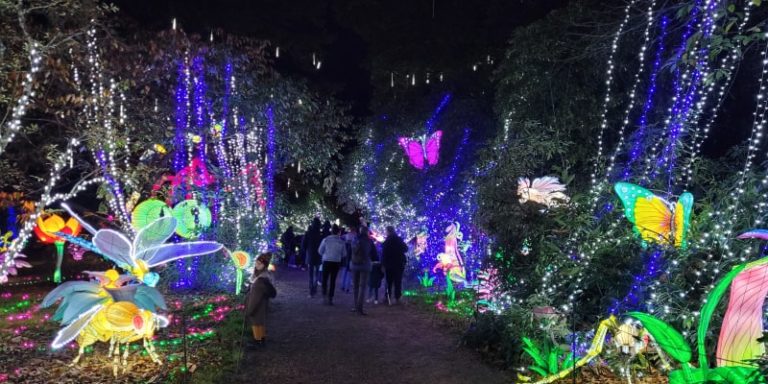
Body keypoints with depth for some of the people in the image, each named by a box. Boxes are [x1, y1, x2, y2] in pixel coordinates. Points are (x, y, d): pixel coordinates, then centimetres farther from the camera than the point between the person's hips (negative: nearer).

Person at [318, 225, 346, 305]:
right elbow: (344, 254, 2)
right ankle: (330, 298, 12)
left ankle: (324, 295, -4)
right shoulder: (342, 242, -6)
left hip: (327, 261, -1)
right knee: (333, 280, 10)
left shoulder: (326, 240, -8)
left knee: (325, 279, 11)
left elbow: (320, 251, 0)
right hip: (336, 262, 1)